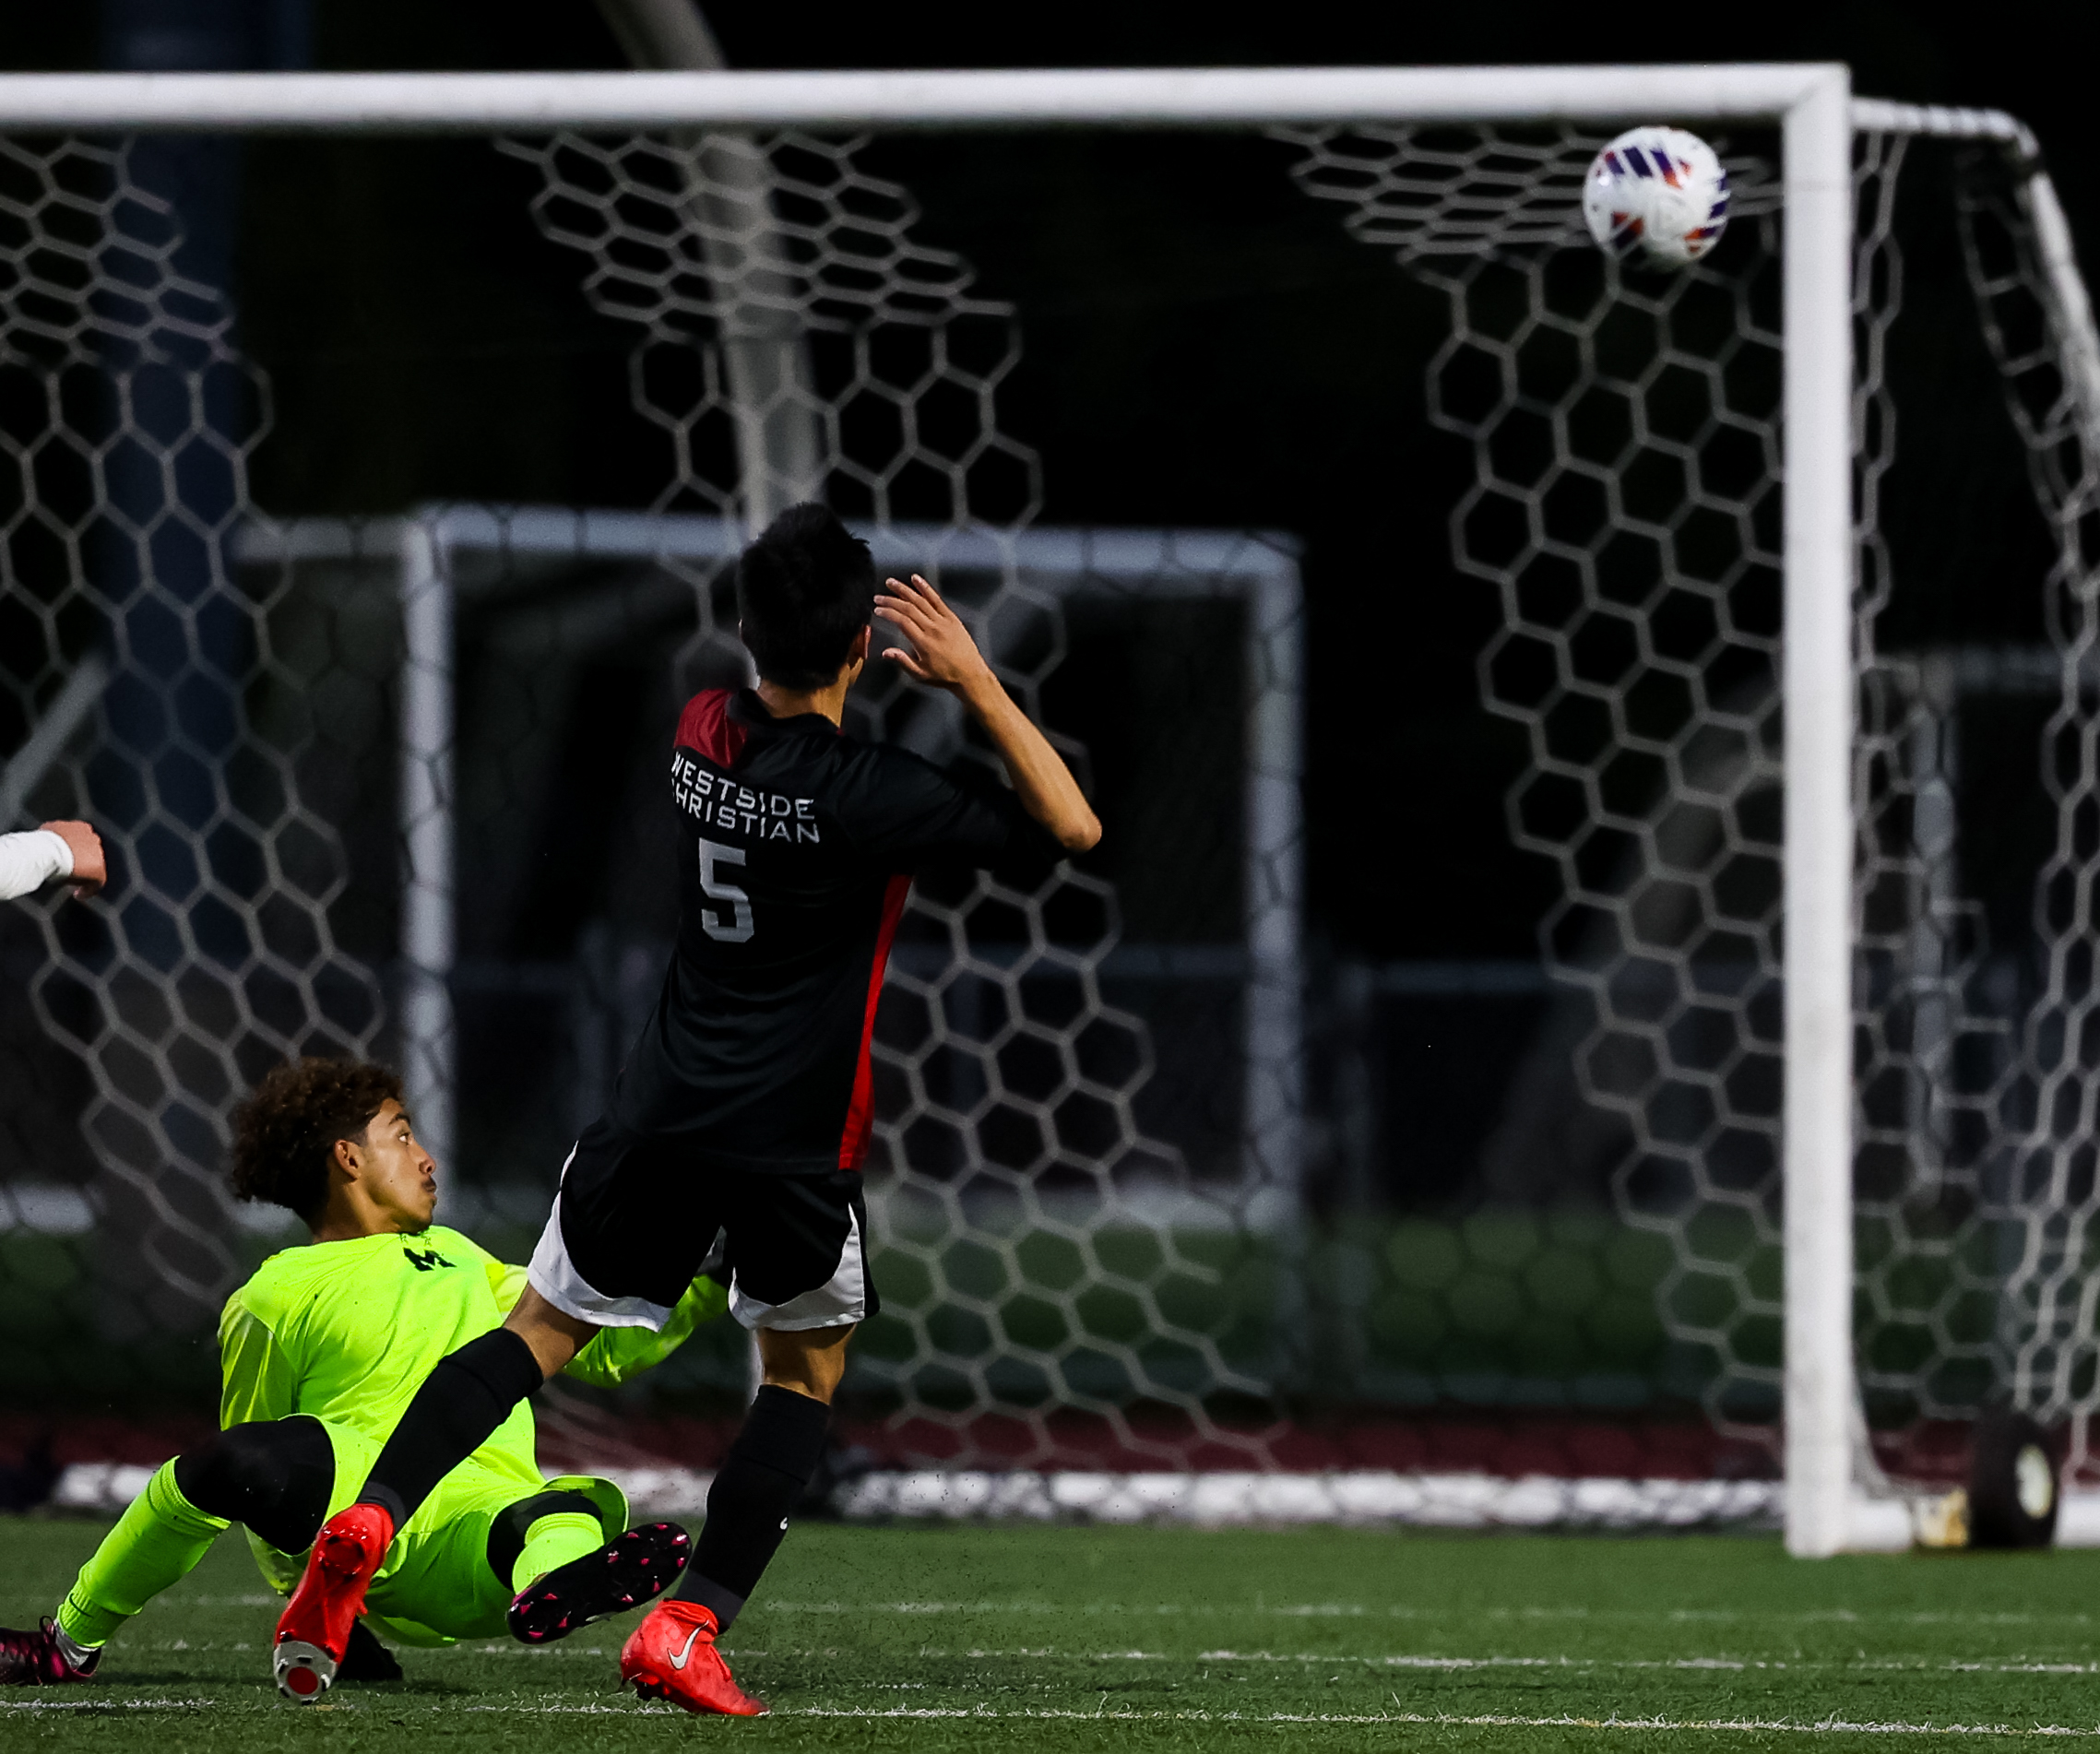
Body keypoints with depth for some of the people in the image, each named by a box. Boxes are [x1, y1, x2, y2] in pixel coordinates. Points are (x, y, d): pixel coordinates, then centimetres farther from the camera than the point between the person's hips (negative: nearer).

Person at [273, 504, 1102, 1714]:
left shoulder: (702, 734, 1)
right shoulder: (866, 791, -18)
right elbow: (1071, 830, -11)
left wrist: (847, 684, 16)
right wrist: (975, 681, -10)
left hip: (664, 1112, 5)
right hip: (795, 1138, -5)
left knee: (543, 1330, 13)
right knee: (808, 1371, 15)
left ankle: (371, 1522, -9)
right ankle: (689, 1630, 2)